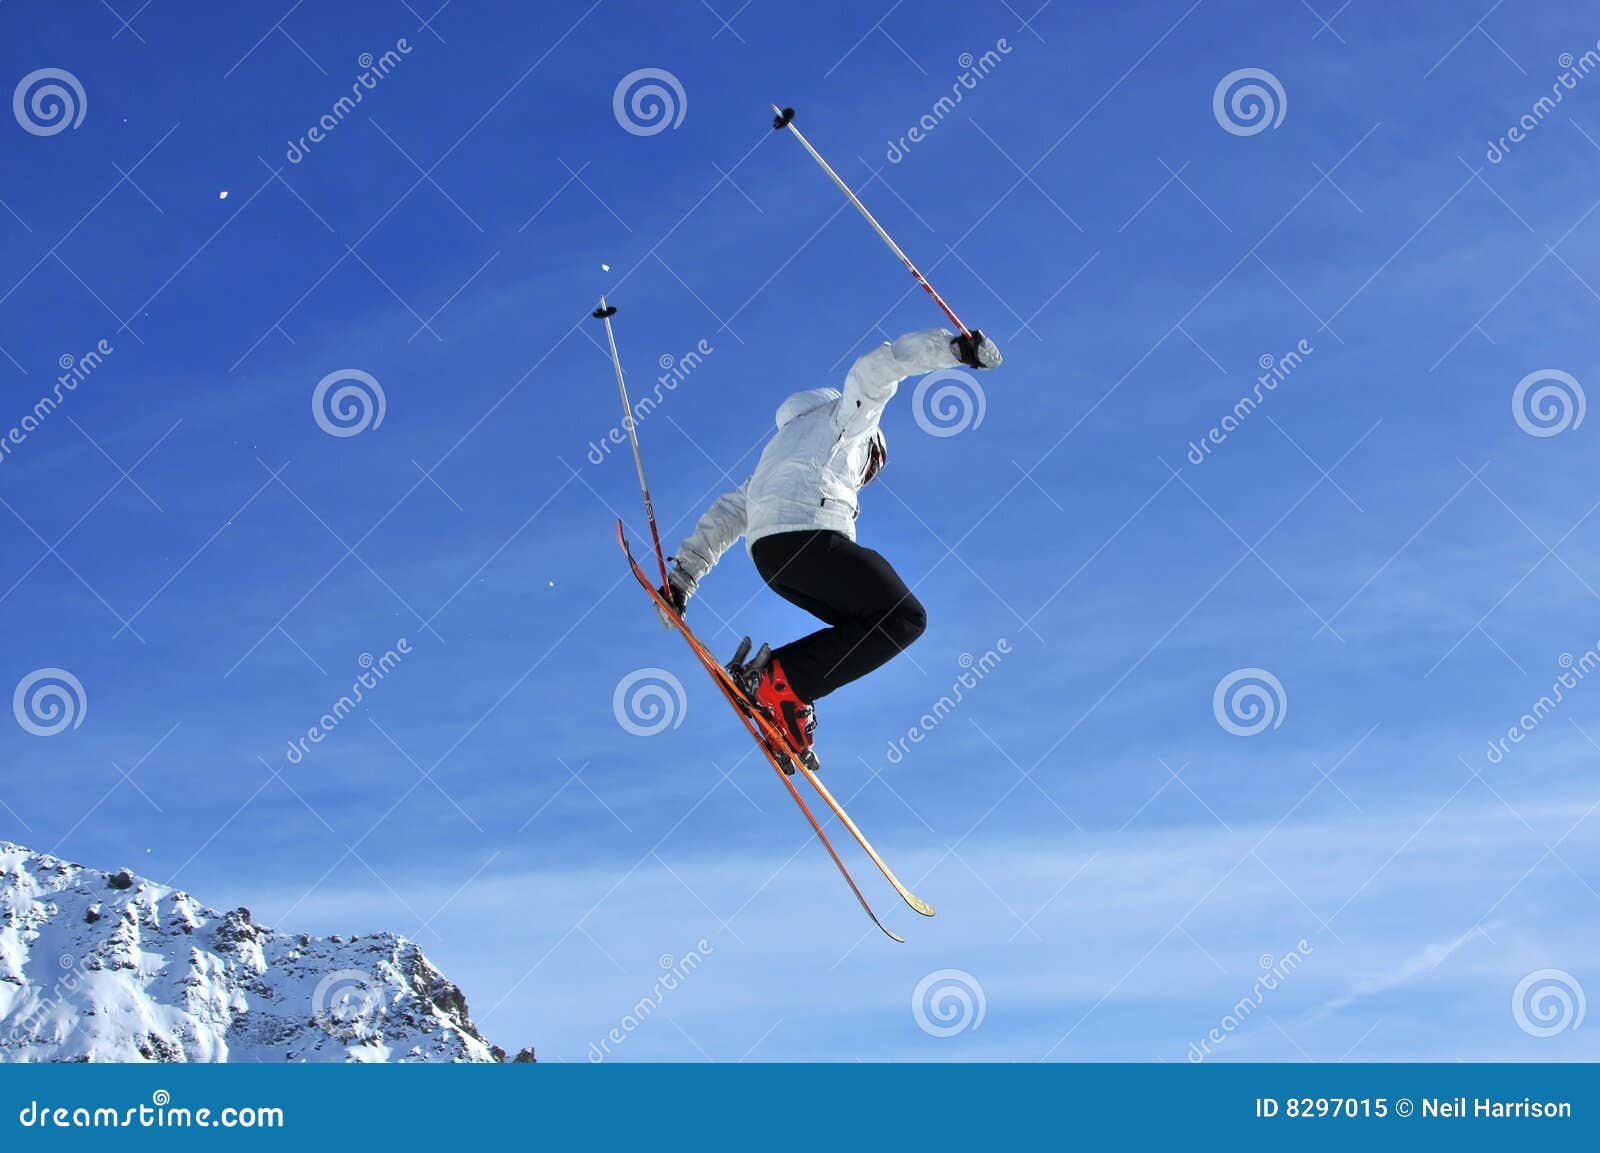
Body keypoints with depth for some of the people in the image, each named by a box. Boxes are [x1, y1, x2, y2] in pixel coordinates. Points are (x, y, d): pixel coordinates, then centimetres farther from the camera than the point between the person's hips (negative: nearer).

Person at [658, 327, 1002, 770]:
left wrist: (683, 575, 28)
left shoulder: (777, 453, 39)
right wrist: (952, 346, -8)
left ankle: (790, 699, -3)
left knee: (871, 627, 17)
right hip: (808, 532, -8)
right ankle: (781, 676, -17)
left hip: (767, 555, 8)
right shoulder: (849, 413, 22)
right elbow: (874, 369, 1)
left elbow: (727, 513, 32)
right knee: (904, 619, -3)